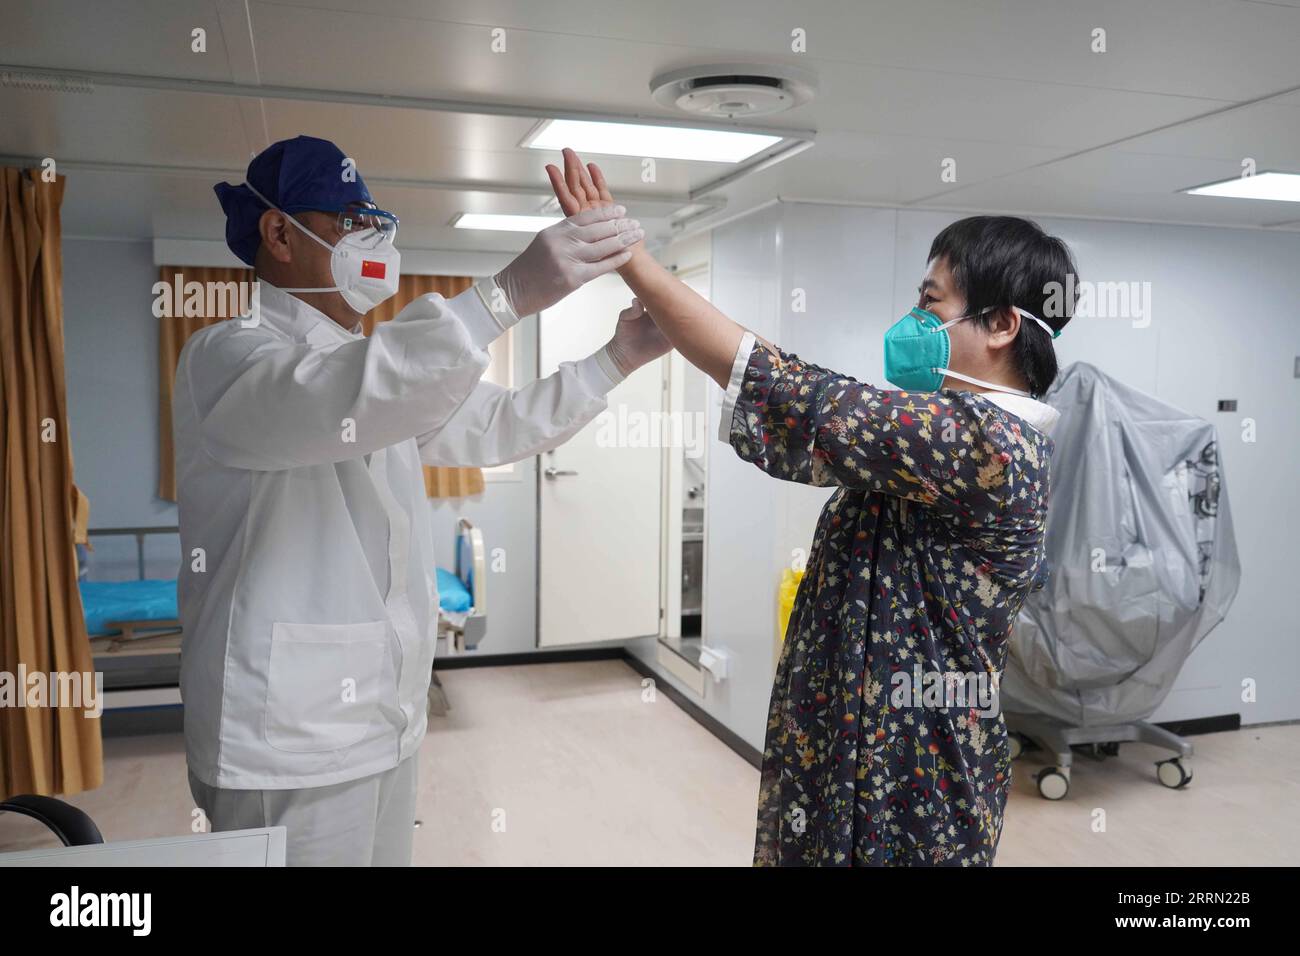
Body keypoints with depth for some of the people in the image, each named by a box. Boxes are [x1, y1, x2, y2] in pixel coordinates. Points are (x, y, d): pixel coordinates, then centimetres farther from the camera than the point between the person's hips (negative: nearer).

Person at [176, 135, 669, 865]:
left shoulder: (381, 367, 15)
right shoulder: (228, 354, -13)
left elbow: (494, 425, 14)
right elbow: (334, 402, -34)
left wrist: (615, 359, 3)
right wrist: (510, 294, -42)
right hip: (289, 743, -8)